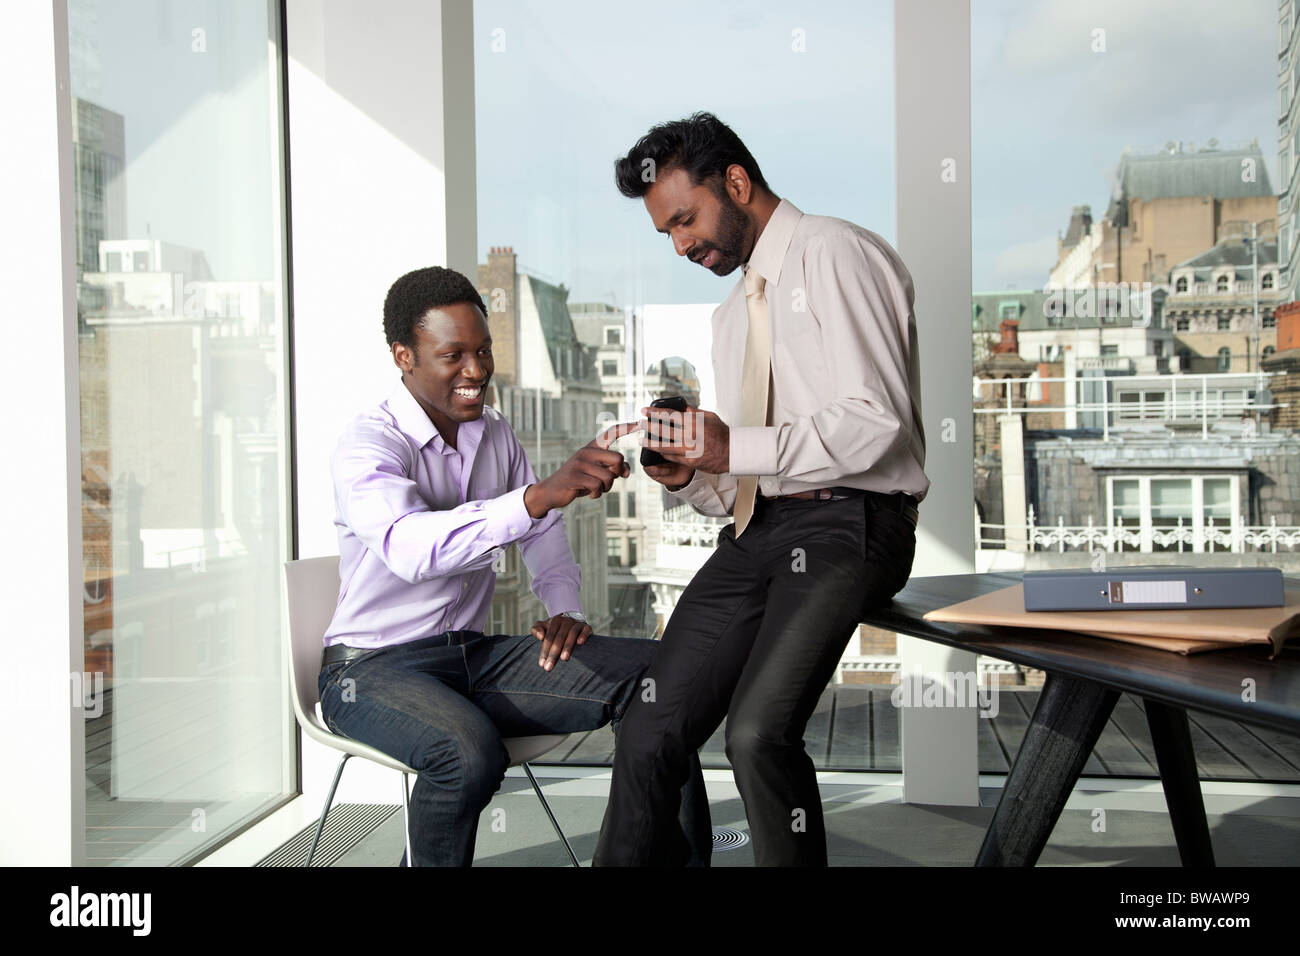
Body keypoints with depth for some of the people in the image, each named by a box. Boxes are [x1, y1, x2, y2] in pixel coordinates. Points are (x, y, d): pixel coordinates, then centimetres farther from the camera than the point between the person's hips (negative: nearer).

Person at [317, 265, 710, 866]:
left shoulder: (495, 434, 8)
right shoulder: (365, 445, -16)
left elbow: (542, 532, 23)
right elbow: (410, 548, -38)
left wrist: (565, 607, 3)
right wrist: (541, 494, -49)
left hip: (476, 654, 6)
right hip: (375, 666, -6)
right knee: (471, 753, -39)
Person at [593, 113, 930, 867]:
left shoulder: (834, 254, -2)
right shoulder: (733, 315, 25)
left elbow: (877, 422, -14)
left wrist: (737, 449, -15)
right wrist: (690, 475, 2)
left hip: (846, 524, -7)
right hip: (758, 530, 8)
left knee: (758, 733, -25)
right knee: (651, 733, -5)